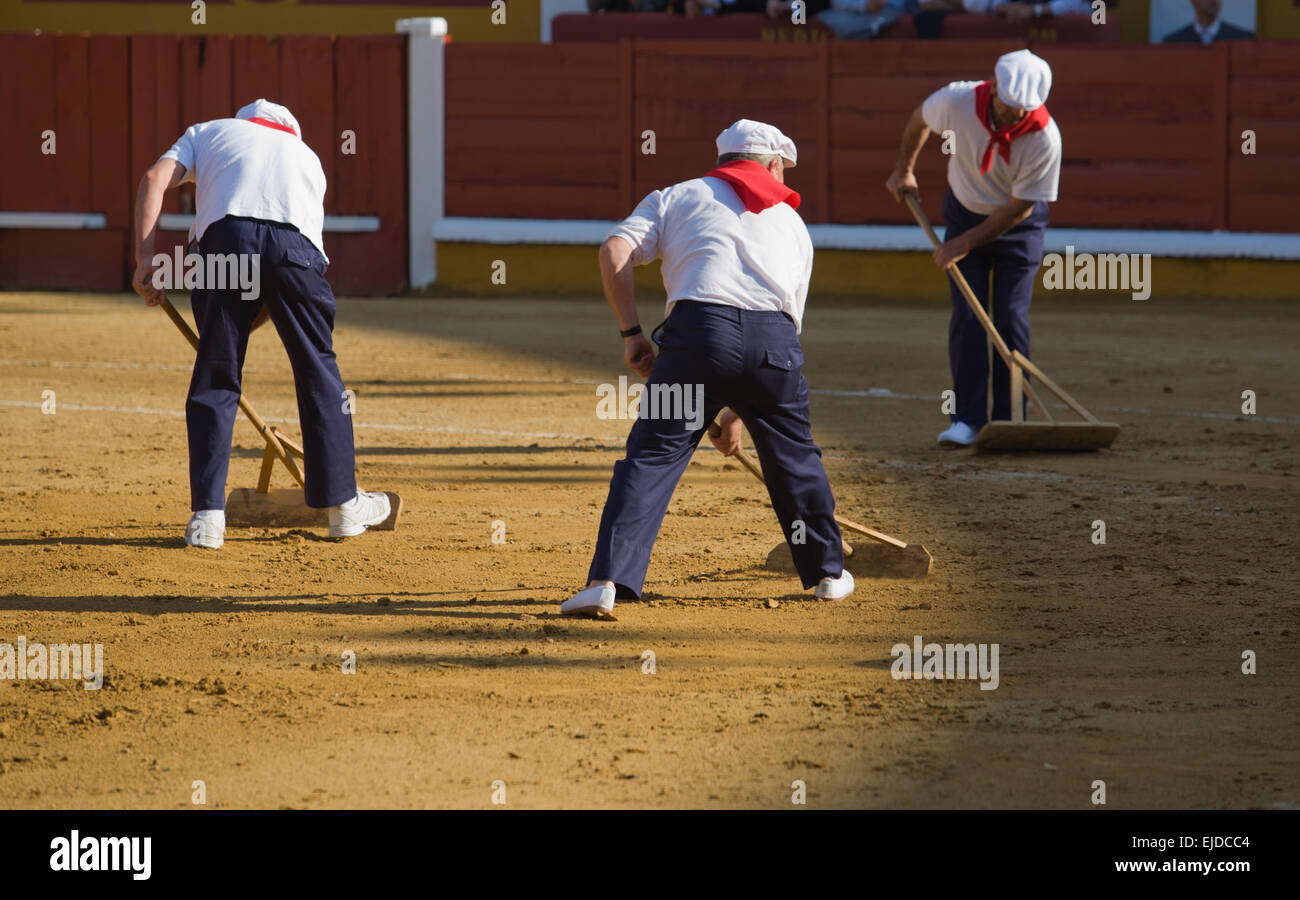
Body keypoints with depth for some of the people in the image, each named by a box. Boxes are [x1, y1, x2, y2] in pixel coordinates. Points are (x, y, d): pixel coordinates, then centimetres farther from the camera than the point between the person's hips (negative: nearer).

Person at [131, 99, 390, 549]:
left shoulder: (208, 132, 33)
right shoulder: (307, 157, 37)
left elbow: (155, 179, 11)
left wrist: (145, 259, 6)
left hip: (225, 237, -1)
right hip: (298, 245, 1)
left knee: (214, 377, 7)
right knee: (318, 370, 16)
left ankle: (207, 515, 1)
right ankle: (342, 504, 22)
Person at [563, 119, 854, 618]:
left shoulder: (677, 197, 23)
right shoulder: (792, 224, 30)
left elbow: (614, 252, 6)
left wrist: (631, 333, 10)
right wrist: (738, 413, 34)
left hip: (699, 327, -2)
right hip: (775, 338, 2)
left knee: (652, 457, -1)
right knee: (795, 456, 23)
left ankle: (608, 580, -13)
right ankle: (827, 572, 35)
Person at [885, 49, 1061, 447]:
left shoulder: (1045, 138, -31)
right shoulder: (957, 101, -26)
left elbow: (1020, 207, -21)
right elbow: (920, 119, 0)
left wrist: (966, 243, -21)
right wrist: (904, 170, 10)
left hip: (1018, 222, -2)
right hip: (966, 212, 2)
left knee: (1012, 320, -8)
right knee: (967, 316, -7)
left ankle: (1008, 422, -2)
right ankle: (967, 420, -7)